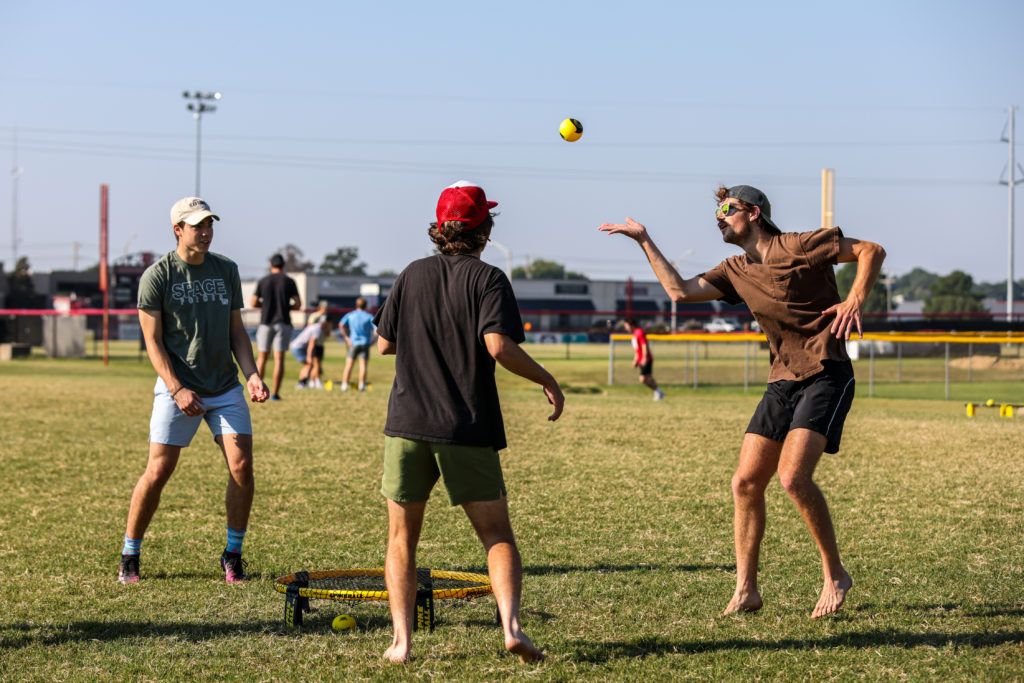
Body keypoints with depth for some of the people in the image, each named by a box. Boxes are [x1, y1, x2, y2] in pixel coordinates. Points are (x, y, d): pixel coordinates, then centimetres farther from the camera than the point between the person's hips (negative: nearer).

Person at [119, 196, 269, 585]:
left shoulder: (226, 271, 9)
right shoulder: (157, 276, -5)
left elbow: (236, 331, 13)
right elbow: (153, 341, -6)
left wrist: (251, 374, -2)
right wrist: (177, 390, -17)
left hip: (226, 388, 4)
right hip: (177, 387, -4)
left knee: (242, 467, -7)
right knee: (158, 471, -6)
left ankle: (233, 554, 8)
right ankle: (130, 557, 9)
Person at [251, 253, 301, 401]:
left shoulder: (263, 282, 2)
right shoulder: (289, 282, 0)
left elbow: (253, 304, 2)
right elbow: (298, 304, -3)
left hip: (266, 322, 1)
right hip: (283, 322, -1)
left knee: (262, 357, 10)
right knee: (279, 358, -1)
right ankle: (275, 393, -5)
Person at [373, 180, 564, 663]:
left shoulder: (413, 275, 8)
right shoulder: (488, 279, -3)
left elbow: (384, 343, 13)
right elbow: (499, 346, -17)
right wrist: (548, 382, -5)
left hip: (408, 425, 2)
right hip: (468, 430, -2)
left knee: (401, 539, 13)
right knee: (497, 535, 8)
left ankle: (401, 639, 3)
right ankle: (510, 624, -12)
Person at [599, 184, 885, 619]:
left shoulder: (799, 247, -6)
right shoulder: (737, 271, 15)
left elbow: (871, 251, -4)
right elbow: (680, 291, 7)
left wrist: (855, 300, -19)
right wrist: (644, 241, 8)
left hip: (826, 376, -7)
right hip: (782, 382, 7)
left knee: (793, 476, -21)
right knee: (745, 482, 0)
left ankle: (835, 576, -5)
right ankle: (745, 591, 8)